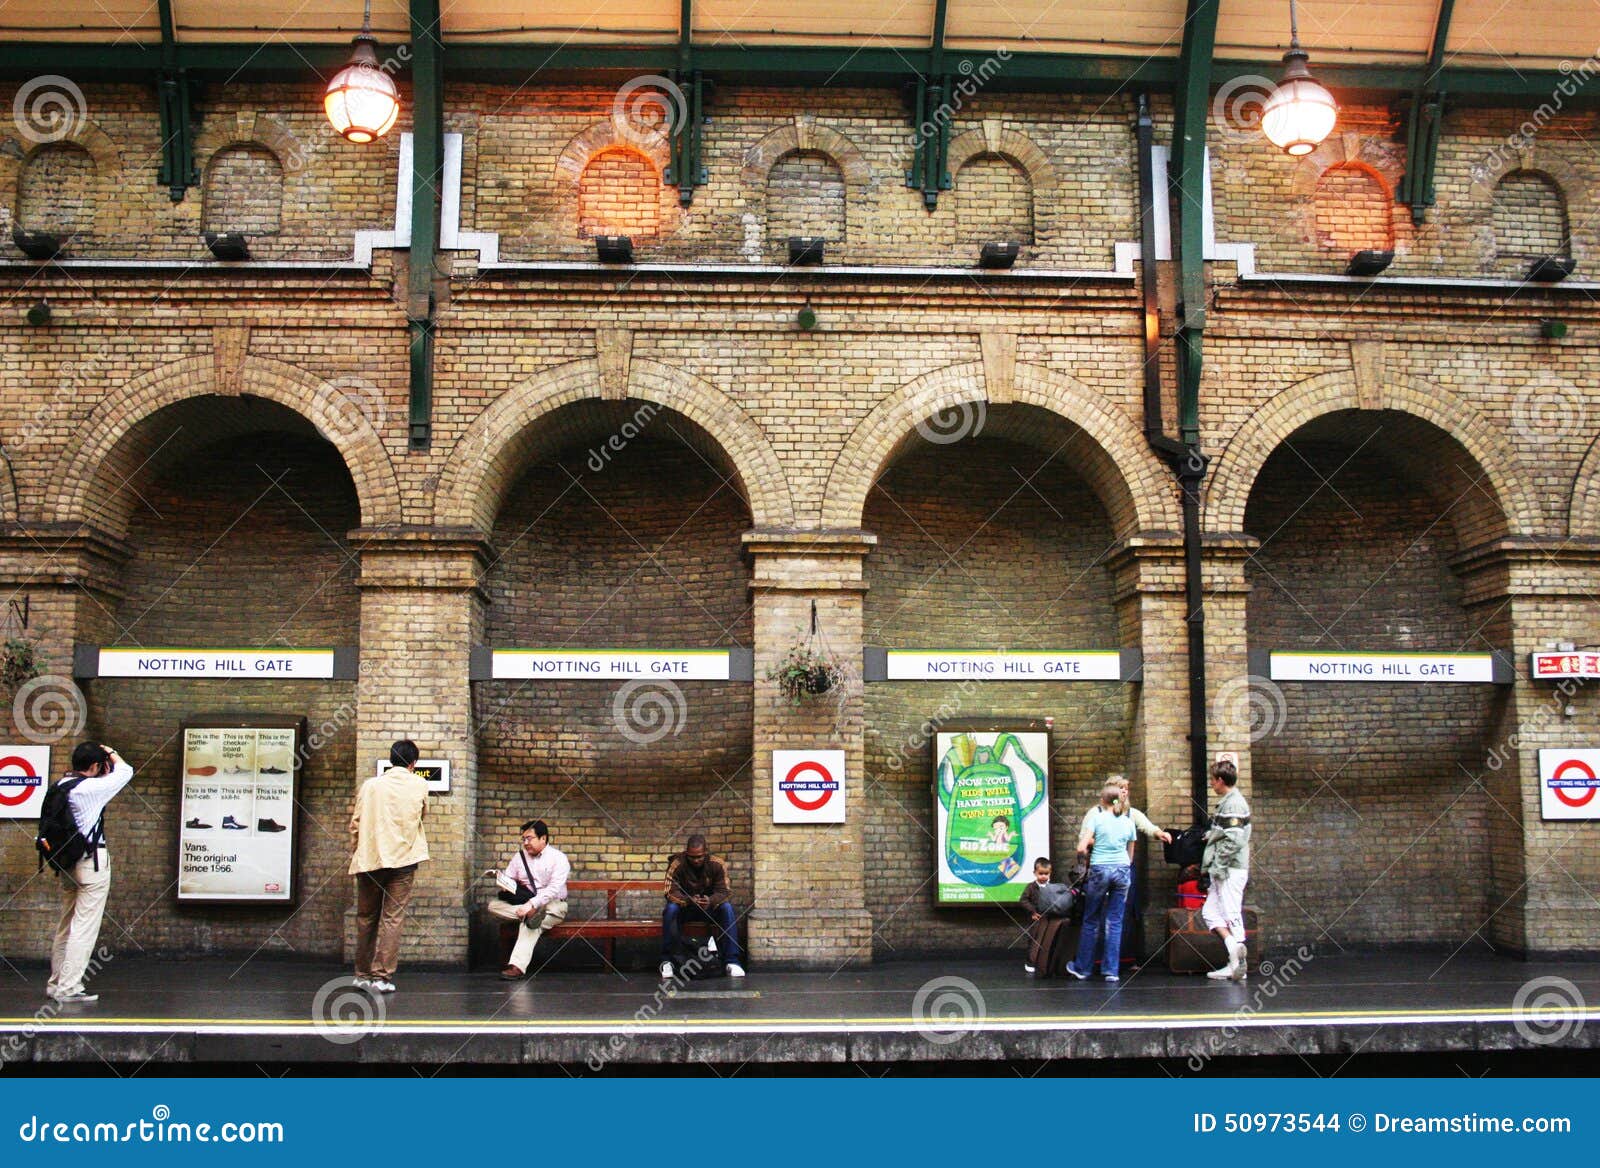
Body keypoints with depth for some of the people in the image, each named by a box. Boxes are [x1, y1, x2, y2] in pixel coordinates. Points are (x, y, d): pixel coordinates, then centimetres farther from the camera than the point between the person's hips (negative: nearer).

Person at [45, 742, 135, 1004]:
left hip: (68, 861, 9)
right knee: (84, 927, -4)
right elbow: (125, 771, -8)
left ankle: (56, 983, 24)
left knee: (67, 924, 16)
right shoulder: (91, 788, -16)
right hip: (92, 861, -9)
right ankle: (69, 987, -4)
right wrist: (110, 752, 9)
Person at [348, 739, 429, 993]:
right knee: (392, 918, 0)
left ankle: (363, 975, 20)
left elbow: (355, 824, 3)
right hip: (403, 858, -2)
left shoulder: (370, 785, 3)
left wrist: (357, 853, 15)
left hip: (369, 859, 2)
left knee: (366, 918, 13)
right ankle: (382, 976, -5)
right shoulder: (419, 786, 2)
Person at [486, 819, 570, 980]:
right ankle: (531, 914, -34)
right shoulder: (520, 856, 12)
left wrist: (532, 904, -32)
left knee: (531, 924, -38)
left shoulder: (558, 858, -7)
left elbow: (554, 889, -19)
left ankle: (518, 966, -44)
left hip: (551, 905, -5)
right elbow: (508, 879, 12)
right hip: (524, 902, 6)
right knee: (494, 905, -20)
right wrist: (501, 880, -15)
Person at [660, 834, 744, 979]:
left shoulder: (717, 865, -12)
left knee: (727, 908, -29)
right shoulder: (677, 865, -16)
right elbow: (671, 892, -21)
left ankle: (732, 961, -26)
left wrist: (711, 901, -40)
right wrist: (689, 901, -42)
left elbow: (723, 892, -16)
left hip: (710, 906, 1)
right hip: (685, 909, -1)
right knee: (671, 909, -34)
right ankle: (666, 961, -24)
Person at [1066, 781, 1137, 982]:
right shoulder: (1129, 822, 8)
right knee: (1115, 921, 5)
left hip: (1100, 869, -3)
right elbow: (1130, 854, 15)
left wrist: (1089, 842, 12)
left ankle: (1082, 967, 17)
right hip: (1123, 870, 3)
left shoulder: (1097, 818, -3)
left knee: (1091, 921, 9)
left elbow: (1081, 848, -9)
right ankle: (1111, 970, 2)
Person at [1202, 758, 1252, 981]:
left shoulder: (1234, 804, -16)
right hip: (1224, 871, 10)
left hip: (1231, 871, -10)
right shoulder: (1227, 802, 15)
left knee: (1231, 915, -6)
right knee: (1210, 912, 9)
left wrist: (1218, 866, -19)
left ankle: (1238, 965, -3)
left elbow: (1234, 841, -22)